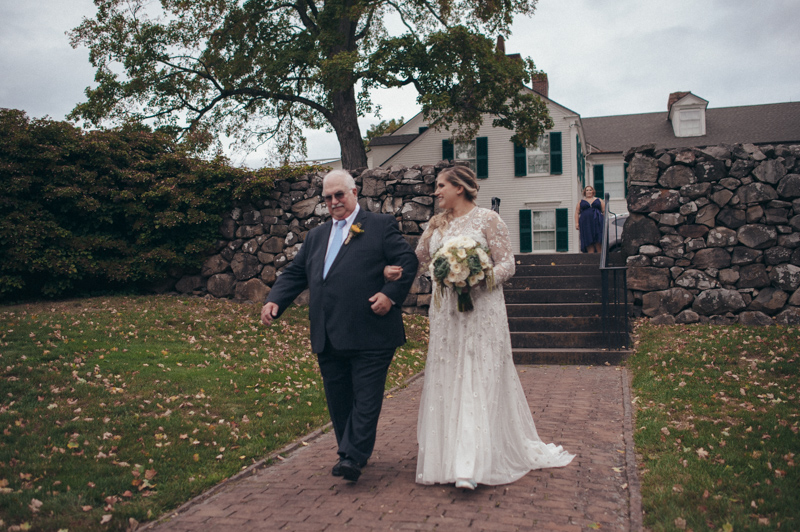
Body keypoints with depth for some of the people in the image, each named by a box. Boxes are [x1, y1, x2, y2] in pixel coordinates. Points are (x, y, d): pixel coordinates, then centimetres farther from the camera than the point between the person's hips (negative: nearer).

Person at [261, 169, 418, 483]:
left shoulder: (381, 226, 5)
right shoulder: (316, 236, 22)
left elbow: (407, 260, -2)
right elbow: (295, 273, 18)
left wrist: (391, 293, -16)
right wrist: (274, 301, 1)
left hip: (370, 335, -5)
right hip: (328, 338, 6)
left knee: (365, 397, -4)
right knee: (338, 400, 11)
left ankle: (353, 457, 0)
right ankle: (349, 453, 24)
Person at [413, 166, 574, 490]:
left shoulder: (488, 219, -3)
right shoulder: (436, 224, 14)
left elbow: (507, 264, -7)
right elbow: (417, 259, 20)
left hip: (480, 311, -6)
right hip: (446, 314, 6)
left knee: (478, 381, -9)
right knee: (446, 381, 6)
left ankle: (471, 467, -11)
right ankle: (448, 455, 18)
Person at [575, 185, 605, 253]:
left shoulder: (599, 200, 17)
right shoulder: (581, 201, 17)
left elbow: (604, 211, 12)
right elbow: (577, 213, 10)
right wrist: (576, 223, -3)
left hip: (597, 223, 0)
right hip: (586, 224, 0)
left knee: (598, 241, -10)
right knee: (589, 242, -7)